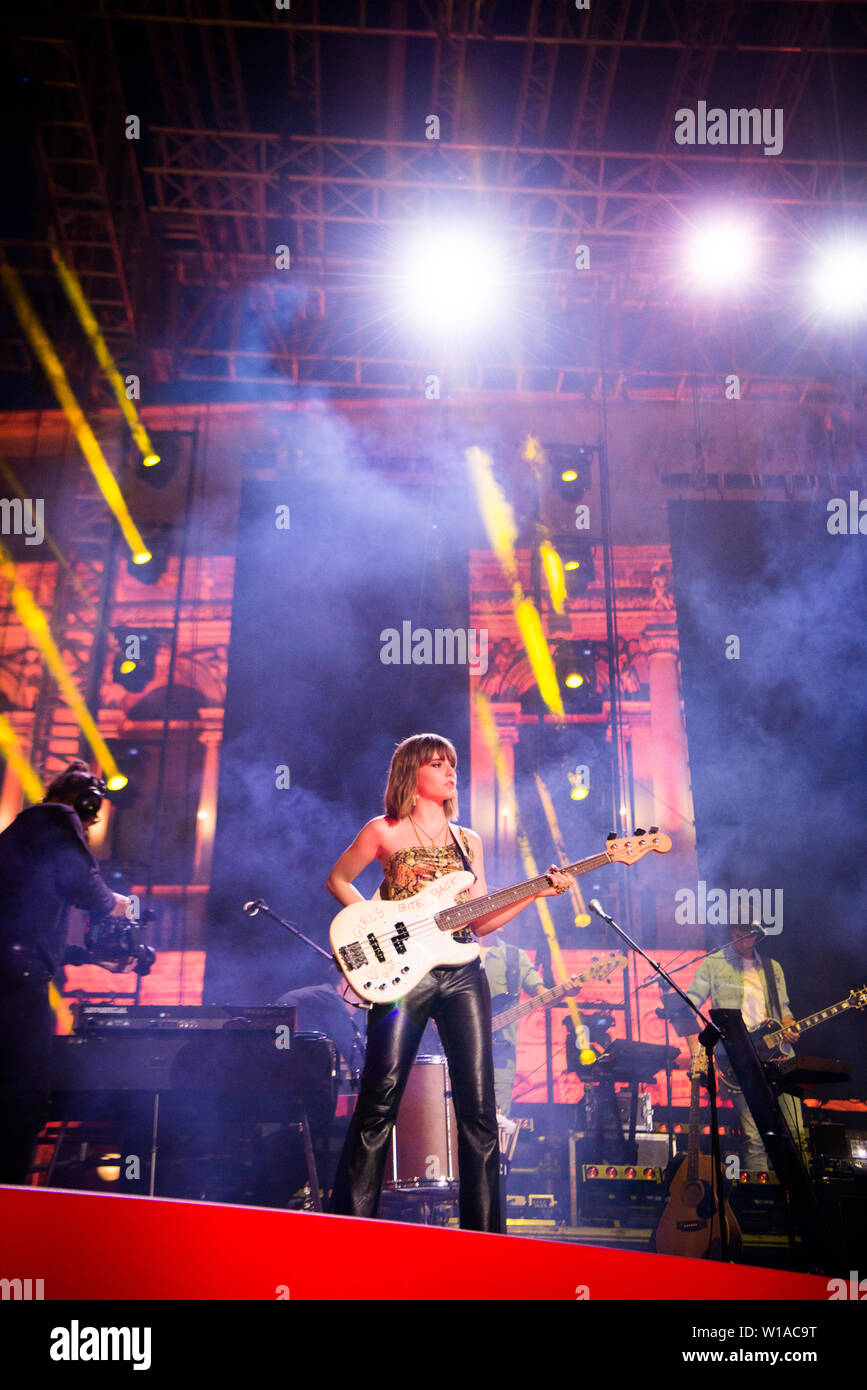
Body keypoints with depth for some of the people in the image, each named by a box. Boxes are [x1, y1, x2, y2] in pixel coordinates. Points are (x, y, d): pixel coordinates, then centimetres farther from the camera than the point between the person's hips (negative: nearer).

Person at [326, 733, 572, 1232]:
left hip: (463, 974, 4)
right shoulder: (384, 831, 5)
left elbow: (479, 921, 14)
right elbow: (338, 879, 13)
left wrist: (536, 892, 3)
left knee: (479, 1107, 2)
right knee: (379, 1101, -6)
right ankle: (352, 1222, 7)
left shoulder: (468, 842, 16)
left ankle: (484, 1230, 12)